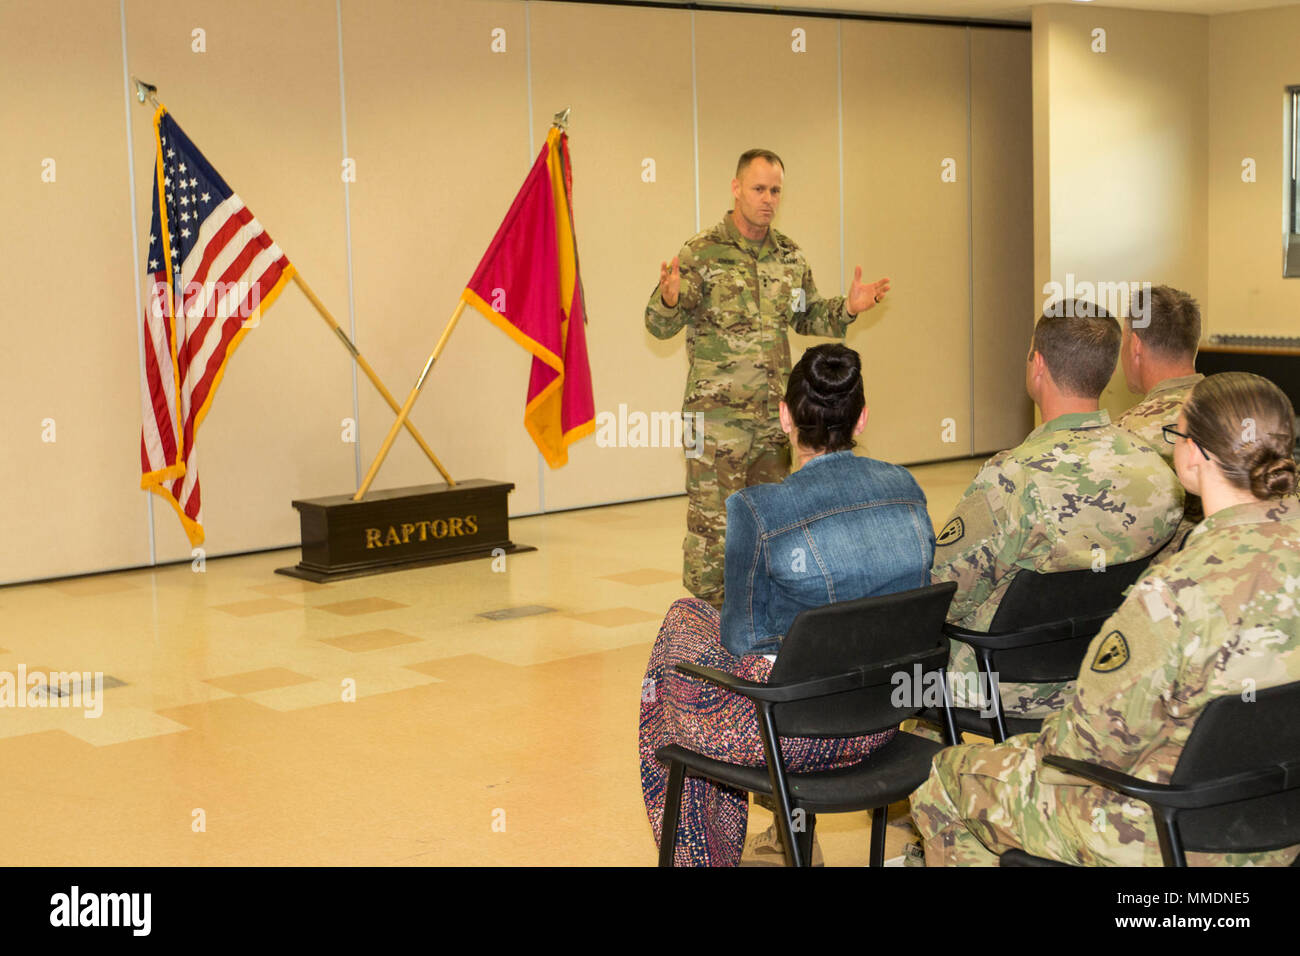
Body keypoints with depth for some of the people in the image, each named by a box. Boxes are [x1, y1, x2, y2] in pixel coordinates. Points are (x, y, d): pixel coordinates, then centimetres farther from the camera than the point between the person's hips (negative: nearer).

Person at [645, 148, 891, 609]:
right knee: (711, 522, -3)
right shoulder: (702, 252, -8)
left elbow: (808, 319, 21)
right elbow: (660, 326, -11)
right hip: (717, 417, -5)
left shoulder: (789, 256, 9)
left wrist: (849, 307, 3)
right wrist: (669, 298, -32)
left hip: (774, 415, 6)